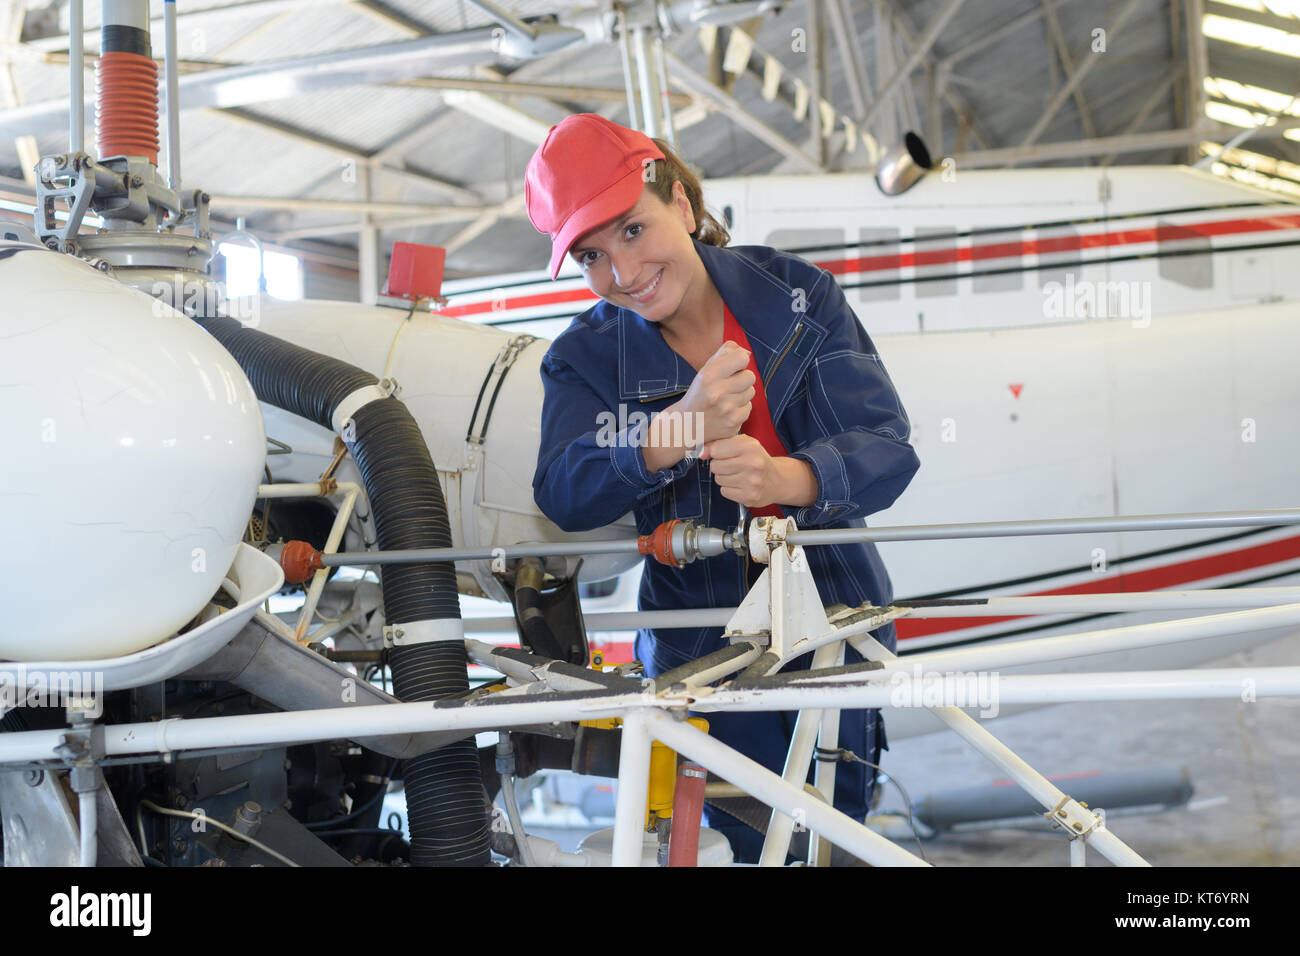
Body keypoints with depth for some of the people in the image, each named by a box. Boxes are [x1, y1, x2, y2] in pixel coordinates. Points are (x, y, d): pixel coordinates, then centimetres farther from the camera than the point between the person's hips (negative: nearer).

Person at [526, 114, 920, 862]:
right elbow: (563, 496, -22)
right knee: (764, 845, -1)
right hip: (702, 646, 0)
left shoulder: (800, 296, -7)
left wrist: (787, 477, -38)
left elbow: (888, 447, -16)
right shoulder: (587, 358, -5)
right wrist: (679, 430, -40)